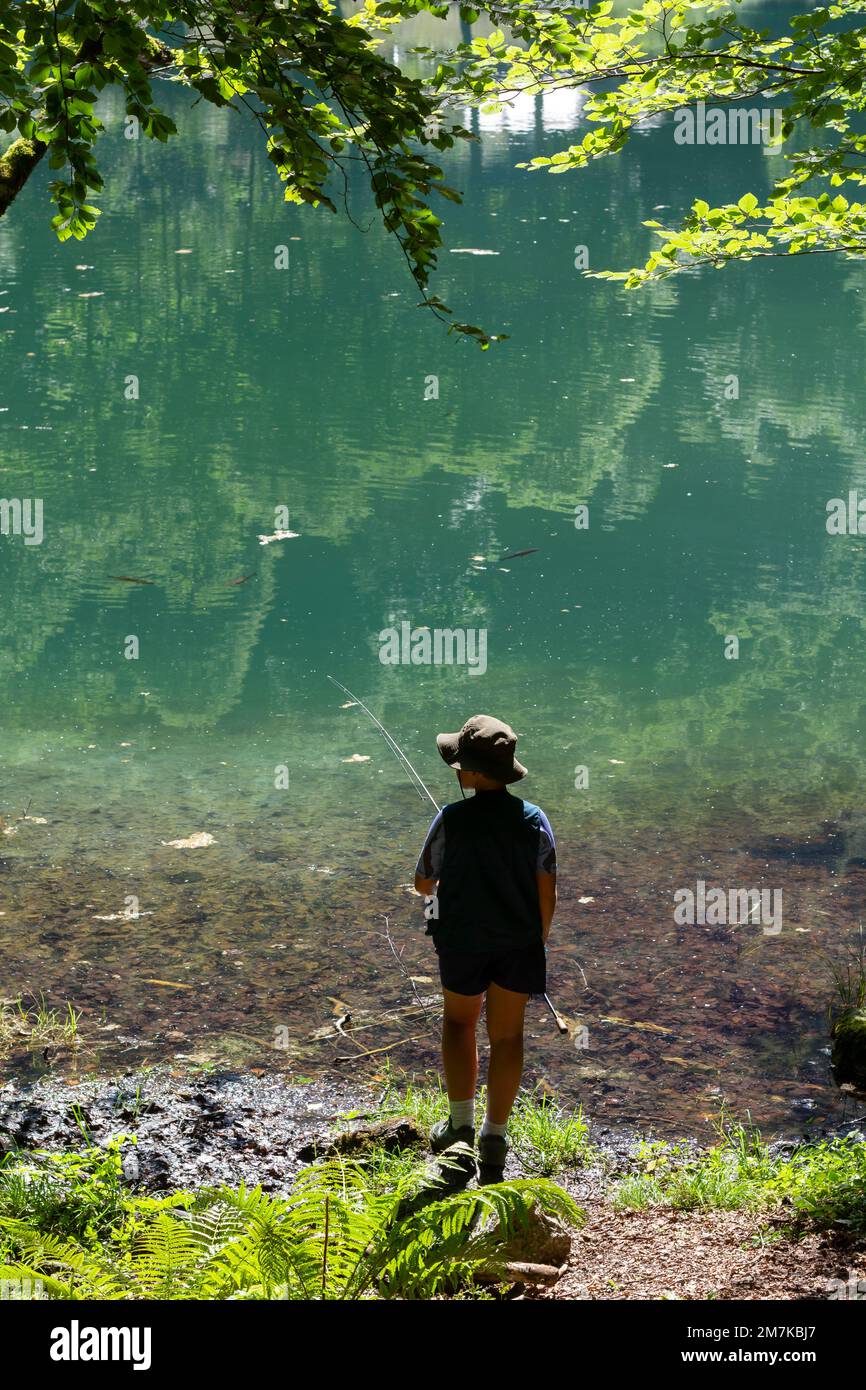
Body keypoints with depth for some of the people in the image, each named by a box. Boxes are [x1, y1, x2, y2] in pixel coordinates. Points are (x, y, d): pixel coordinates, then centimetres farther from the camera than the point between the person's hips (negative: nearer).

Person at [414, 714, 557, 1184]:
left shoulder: (452, 820, -15)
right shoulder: (534, 819, -7)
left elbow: (424, 884, -3)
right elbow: (547, 890, -2)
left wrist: (437, 884, 20)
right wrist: (539, 941, 11)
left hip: (462, 940, -2)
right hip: (519, 943, 2)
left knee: (459, 1023, 19)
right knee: (506, 1036, 11)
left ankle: (461, 1124, 13)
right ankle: (494, 1138, 12)